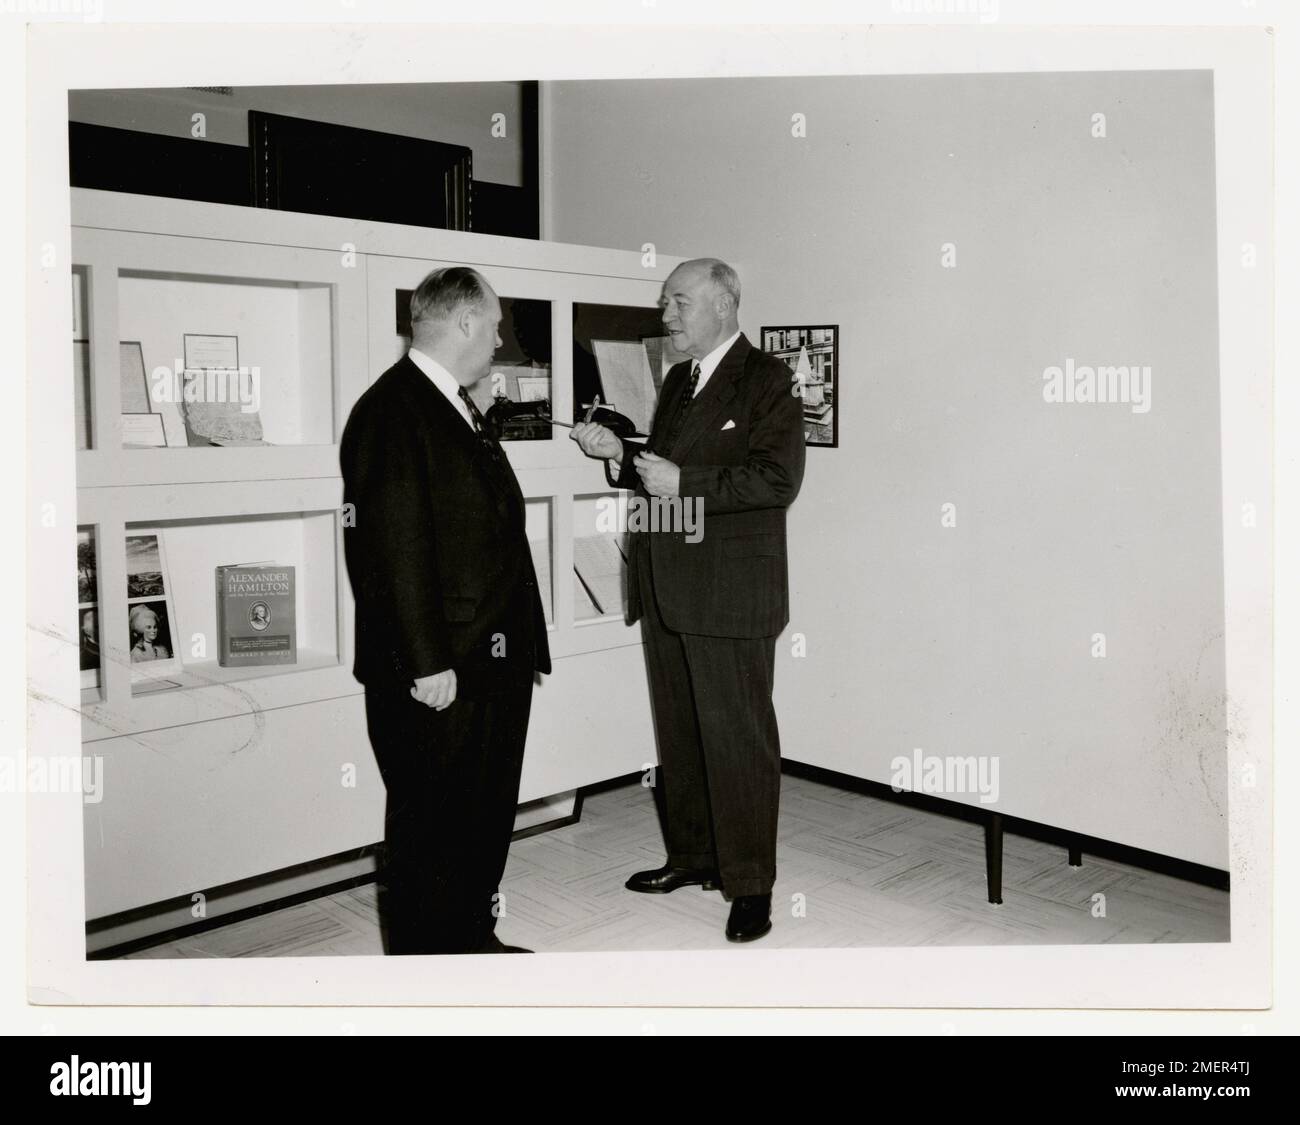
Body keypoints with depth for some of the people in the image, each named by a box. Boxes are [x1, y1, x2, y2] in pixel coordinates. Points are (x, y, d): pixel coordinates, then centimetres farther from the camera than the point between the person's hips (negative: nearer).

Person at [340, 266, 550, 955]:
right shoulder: (391, 411, -14)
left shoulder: (458, 409, 16)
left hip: (495, 661, 10)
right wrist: (426, 664, -21)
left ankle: (473, 939, 37)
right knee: (430, 828, 4)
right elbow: (394, 549, -20)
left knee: (488, 816, 20)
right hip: (436, 675, -10)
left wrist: (521, 640, 14)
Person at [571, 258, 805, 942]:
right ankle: (692, 856, 30)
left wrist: (684, 484, -19)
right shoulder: (677, 381, 19)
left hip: (730, 597, -8)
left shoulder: (768, 380, -6)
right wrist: (621, 455, 6)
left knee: (738, 738, -1)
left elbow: (777, 478, -16)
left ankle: (750, 884, 10)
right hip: (665, 590, 8)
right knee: (678, 731, 15)